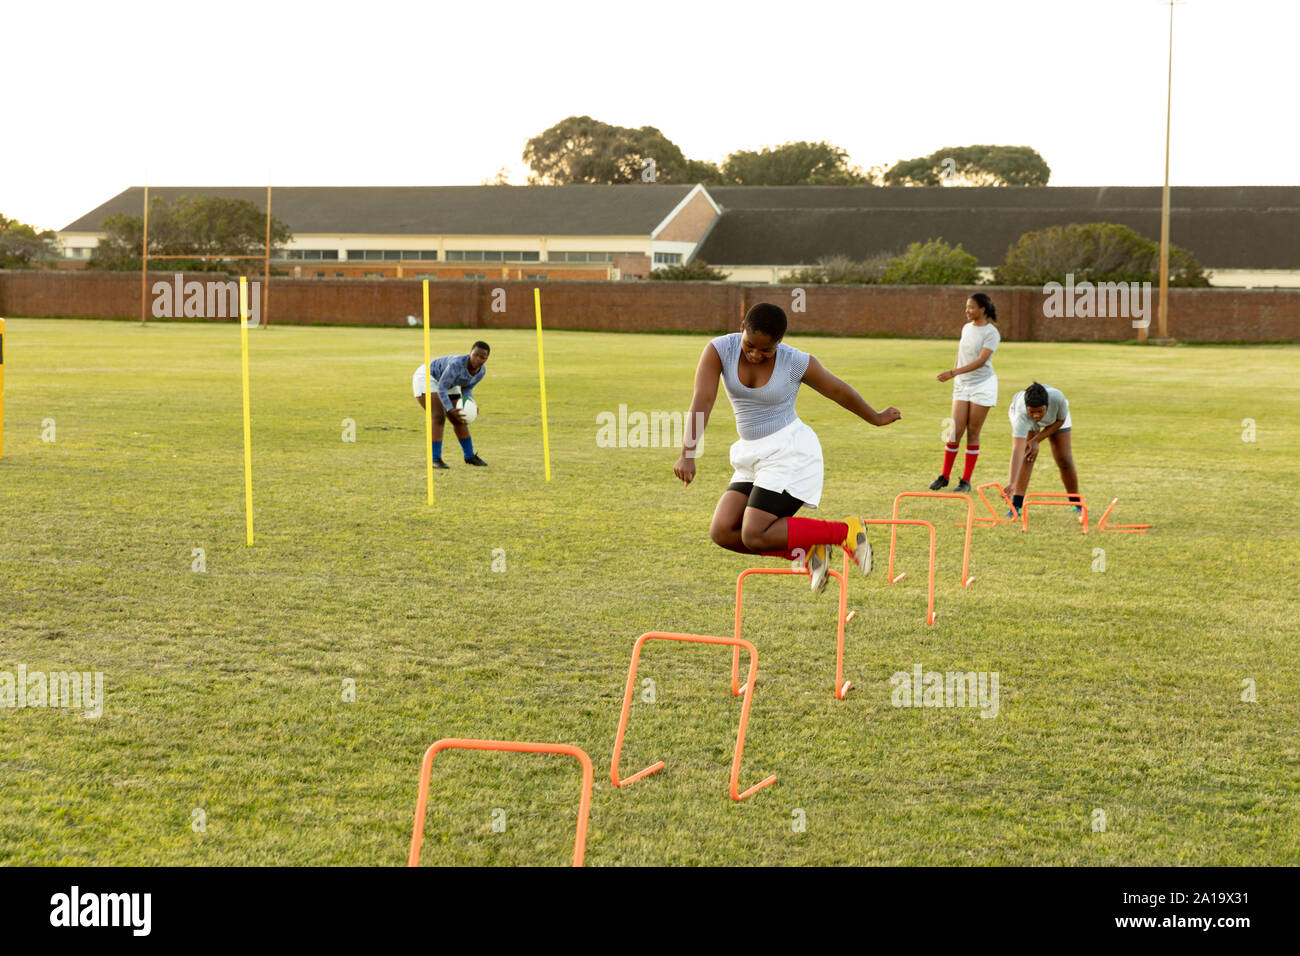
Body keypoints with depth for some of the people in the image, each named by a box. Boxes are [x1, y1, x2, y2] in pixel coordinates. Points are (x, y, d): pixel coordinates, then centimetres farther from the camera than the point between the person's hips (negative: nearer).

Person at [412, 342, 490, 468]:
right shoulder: (457, 364, -36)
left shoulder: (481, 370, -13)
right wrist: (450, 410, -41)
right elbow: (441, 389, -32)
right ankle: (435, 459, -17)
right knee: (439, 417, -21)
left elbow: (467, 389, 0)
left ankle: (469, 456, 21)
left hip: (444, 382, 8)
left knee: (459, 419, 7)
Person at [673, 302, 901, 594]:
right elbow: (702, 401, -21)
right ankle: (809, 552, 7)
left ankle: (846, 532, -4)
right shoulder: (719, 350, -9)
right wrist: (688, 454, -34)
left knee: (755, 536, -18)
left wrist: (876, 418, 20)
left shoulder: (797, 362, -14)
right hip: (751, 455, 6)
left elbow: (838, 390, 3)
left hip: (790, 451, -6)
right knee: (723, 532, -6)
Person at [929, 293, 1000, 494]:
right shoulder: (966, 328, 9)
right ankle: (944, 476, 8)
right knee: (955, 431, -1)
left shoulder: (991, 333, -11)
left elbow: (981, 361, -21)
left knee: (973, 433, -1)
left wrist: (953, 373, -28)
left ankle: (966, 481, 6)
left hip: (983, 385, -5)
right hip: (962, 385, 5)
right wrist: (956, 378, 20)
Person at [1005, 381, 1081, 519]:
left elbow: (1060, 421, -20)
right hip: (1026, 423, -2)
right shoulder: (1021, 414, -47)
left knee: (1064, 459, -3)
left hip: (1055, 418, 2)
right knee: (1027, 456, -23)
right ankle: (1016, 505, -21)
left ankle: (1076, 504, 16)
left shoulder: (1057, 397, -44)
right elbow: (1017, 450, -56)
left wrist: (1037, 440, -28)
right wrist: (1012, 483, -66)